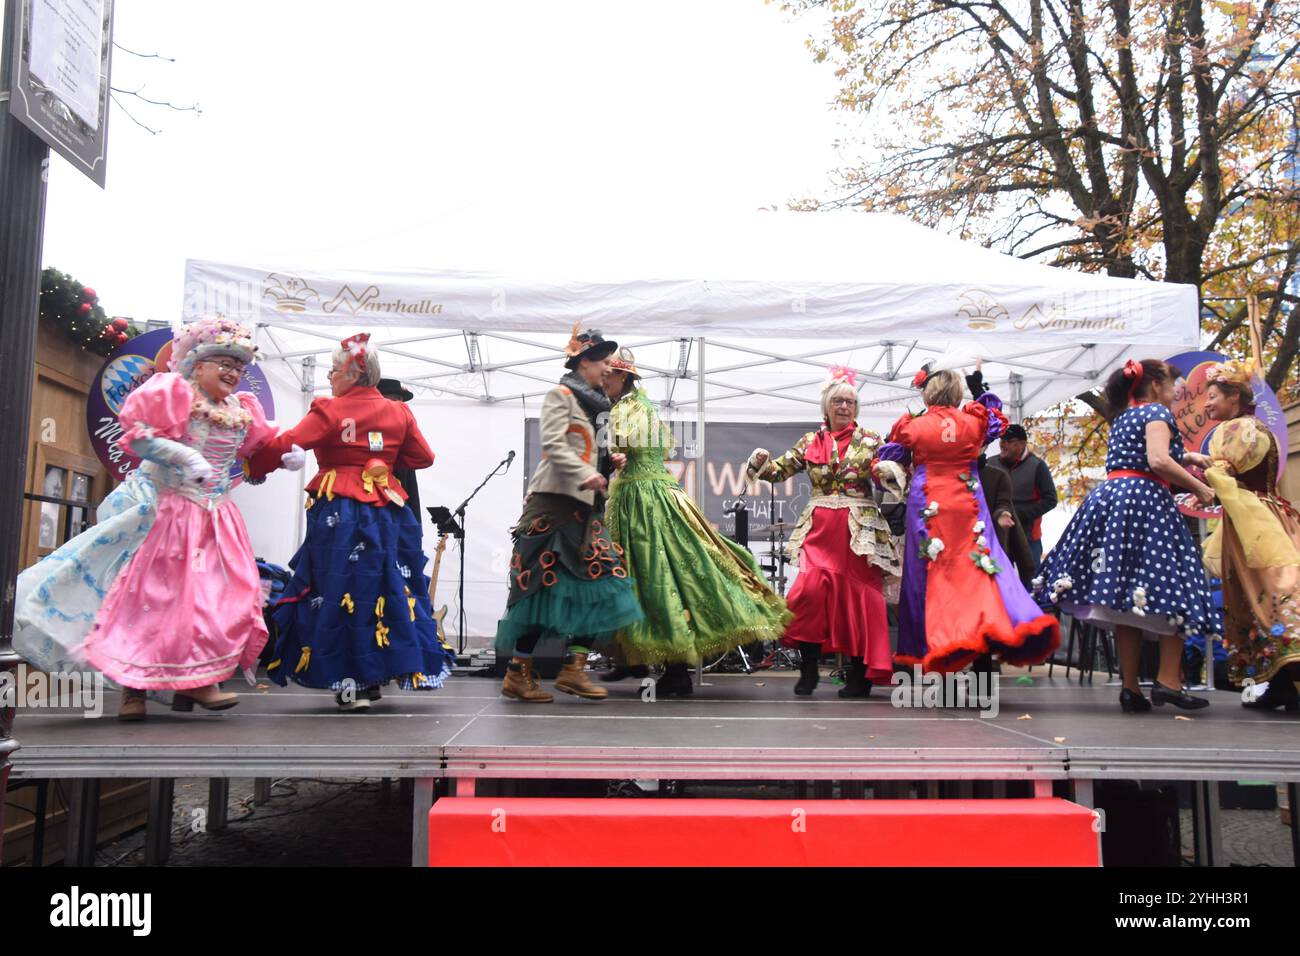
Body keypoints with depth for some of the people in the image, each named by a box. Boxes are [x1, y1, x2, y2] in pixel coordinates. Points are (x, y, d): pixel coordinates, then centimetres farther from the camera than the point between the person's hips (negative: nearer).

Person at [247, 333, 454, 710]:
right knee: (387, 590, 12)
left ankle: (350, 684, 1)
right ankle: (375, 678, 19)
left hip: (339, 514, -4)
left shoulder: (330, 411, -6)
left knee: (339, 592, 2)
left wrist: (251, 467, 3)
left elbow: (285, 445, -10)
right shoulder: (398, 413, 8)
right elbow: (423, 457, 13)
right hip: (387, 514, 4)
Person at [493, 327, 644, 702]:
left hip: (585, 506, 9)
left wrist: (609, 461, 10)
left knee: (595, 582, 1)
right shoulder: (561, 396, -3)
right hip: (556, 502, -9)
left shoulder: (595, 404, 23)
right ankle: (518, 673, 0)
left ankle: (574, 668, 3)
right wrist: (584, 474, -25)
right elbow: (553, 445, -15)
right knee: (545, 584, -8)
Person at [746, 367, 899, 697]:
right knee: (810, 589, -11)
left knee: (859, 596, 0)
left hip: (858, 530, -1)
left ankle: (860, 673, 12)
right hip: (819, 529, 1)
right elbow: (778, 471, 9)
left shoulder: (869, 440, 5)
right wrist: (760, 461, -11)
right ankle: (808, 669, 3)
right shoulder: (810, 442, 11)